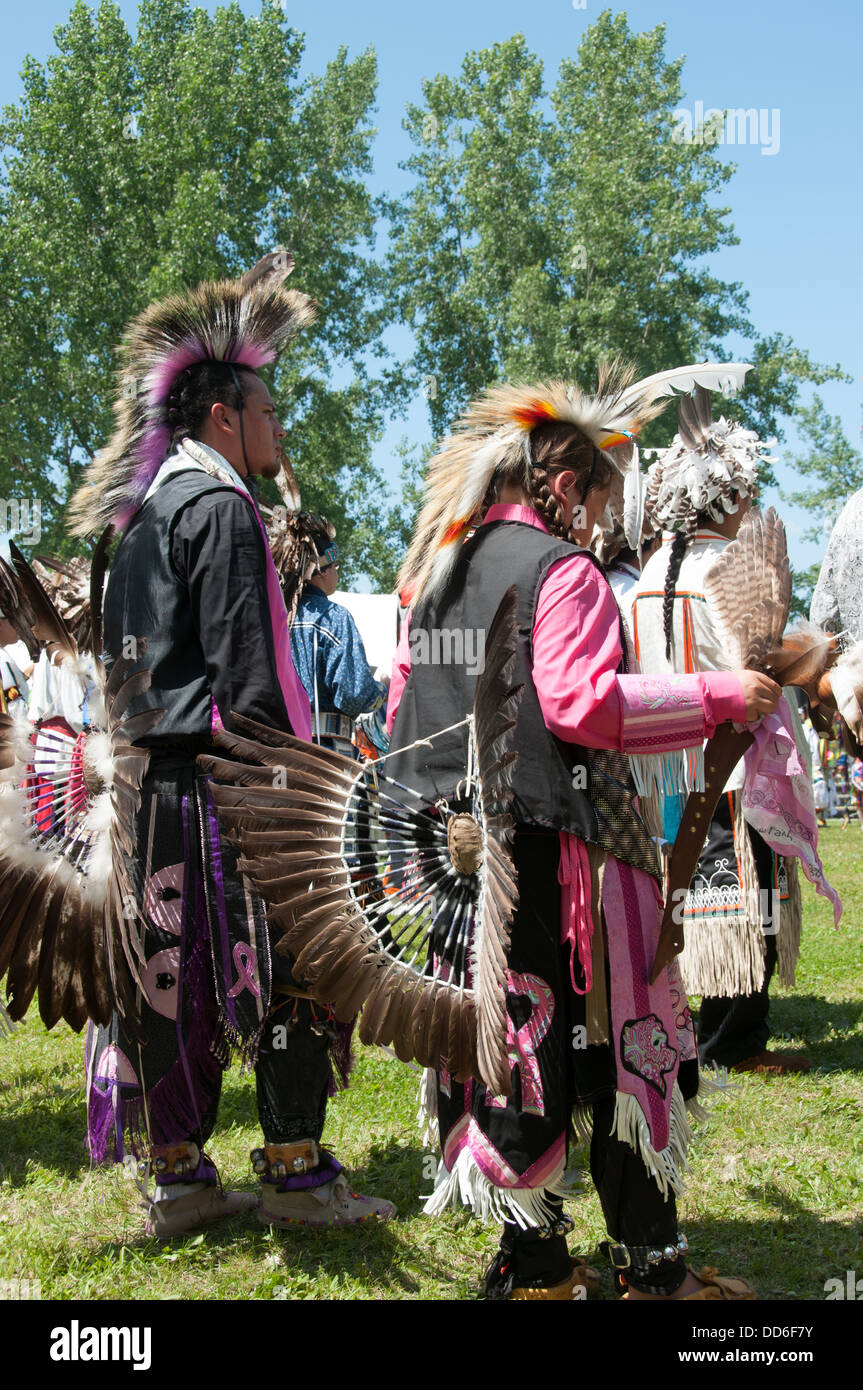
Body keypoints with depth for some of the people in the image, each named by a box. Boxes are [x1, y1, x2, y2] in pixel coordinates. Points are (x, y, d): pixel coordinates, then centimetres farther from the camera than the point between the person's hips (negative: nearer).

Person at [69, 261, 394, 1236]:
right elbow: (245, 671, -18)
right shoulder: (220, 507, -11)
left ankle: (179, 1178, 16)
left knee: (179, 973, 10)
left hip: (153, 782, 9)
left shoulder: (144, 514, 18)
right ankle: (296, 1175, 5)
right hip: (222, 780, -9)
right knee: (287, 965, -1)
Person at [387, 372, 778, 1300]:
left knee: (517, 1041, 12)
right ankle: (650, 1266, 9)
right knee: (620, 1047, 2)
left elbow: (403, 707, 18)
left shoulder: (437, 572, 15)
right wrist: (719, 698, -13)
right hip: (552, 844, -8)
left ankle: (533, 1262, 17)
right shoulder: (560, 568, -9)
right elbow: (582, 702, -19)